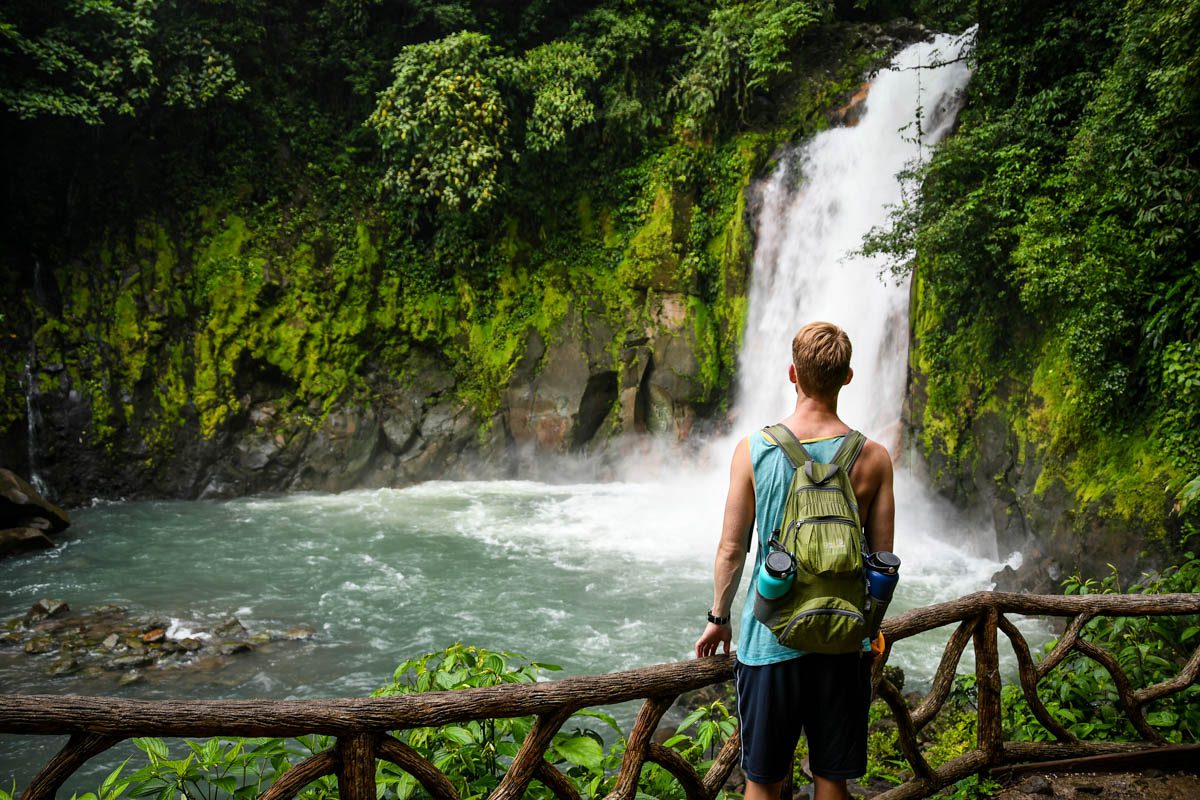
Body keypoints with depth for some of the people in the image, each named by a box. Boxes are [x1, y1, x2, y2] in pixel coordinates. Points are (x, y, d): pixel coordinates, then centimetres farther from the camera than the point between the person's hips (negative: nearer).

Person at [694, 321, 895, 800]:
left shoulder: (753, 450, -9)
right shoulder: (873, 458, -5)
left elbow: (732, 550, -4)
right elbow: (883, 559, 1)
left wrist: (718, 618, 10)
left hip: (770, 636, -1)